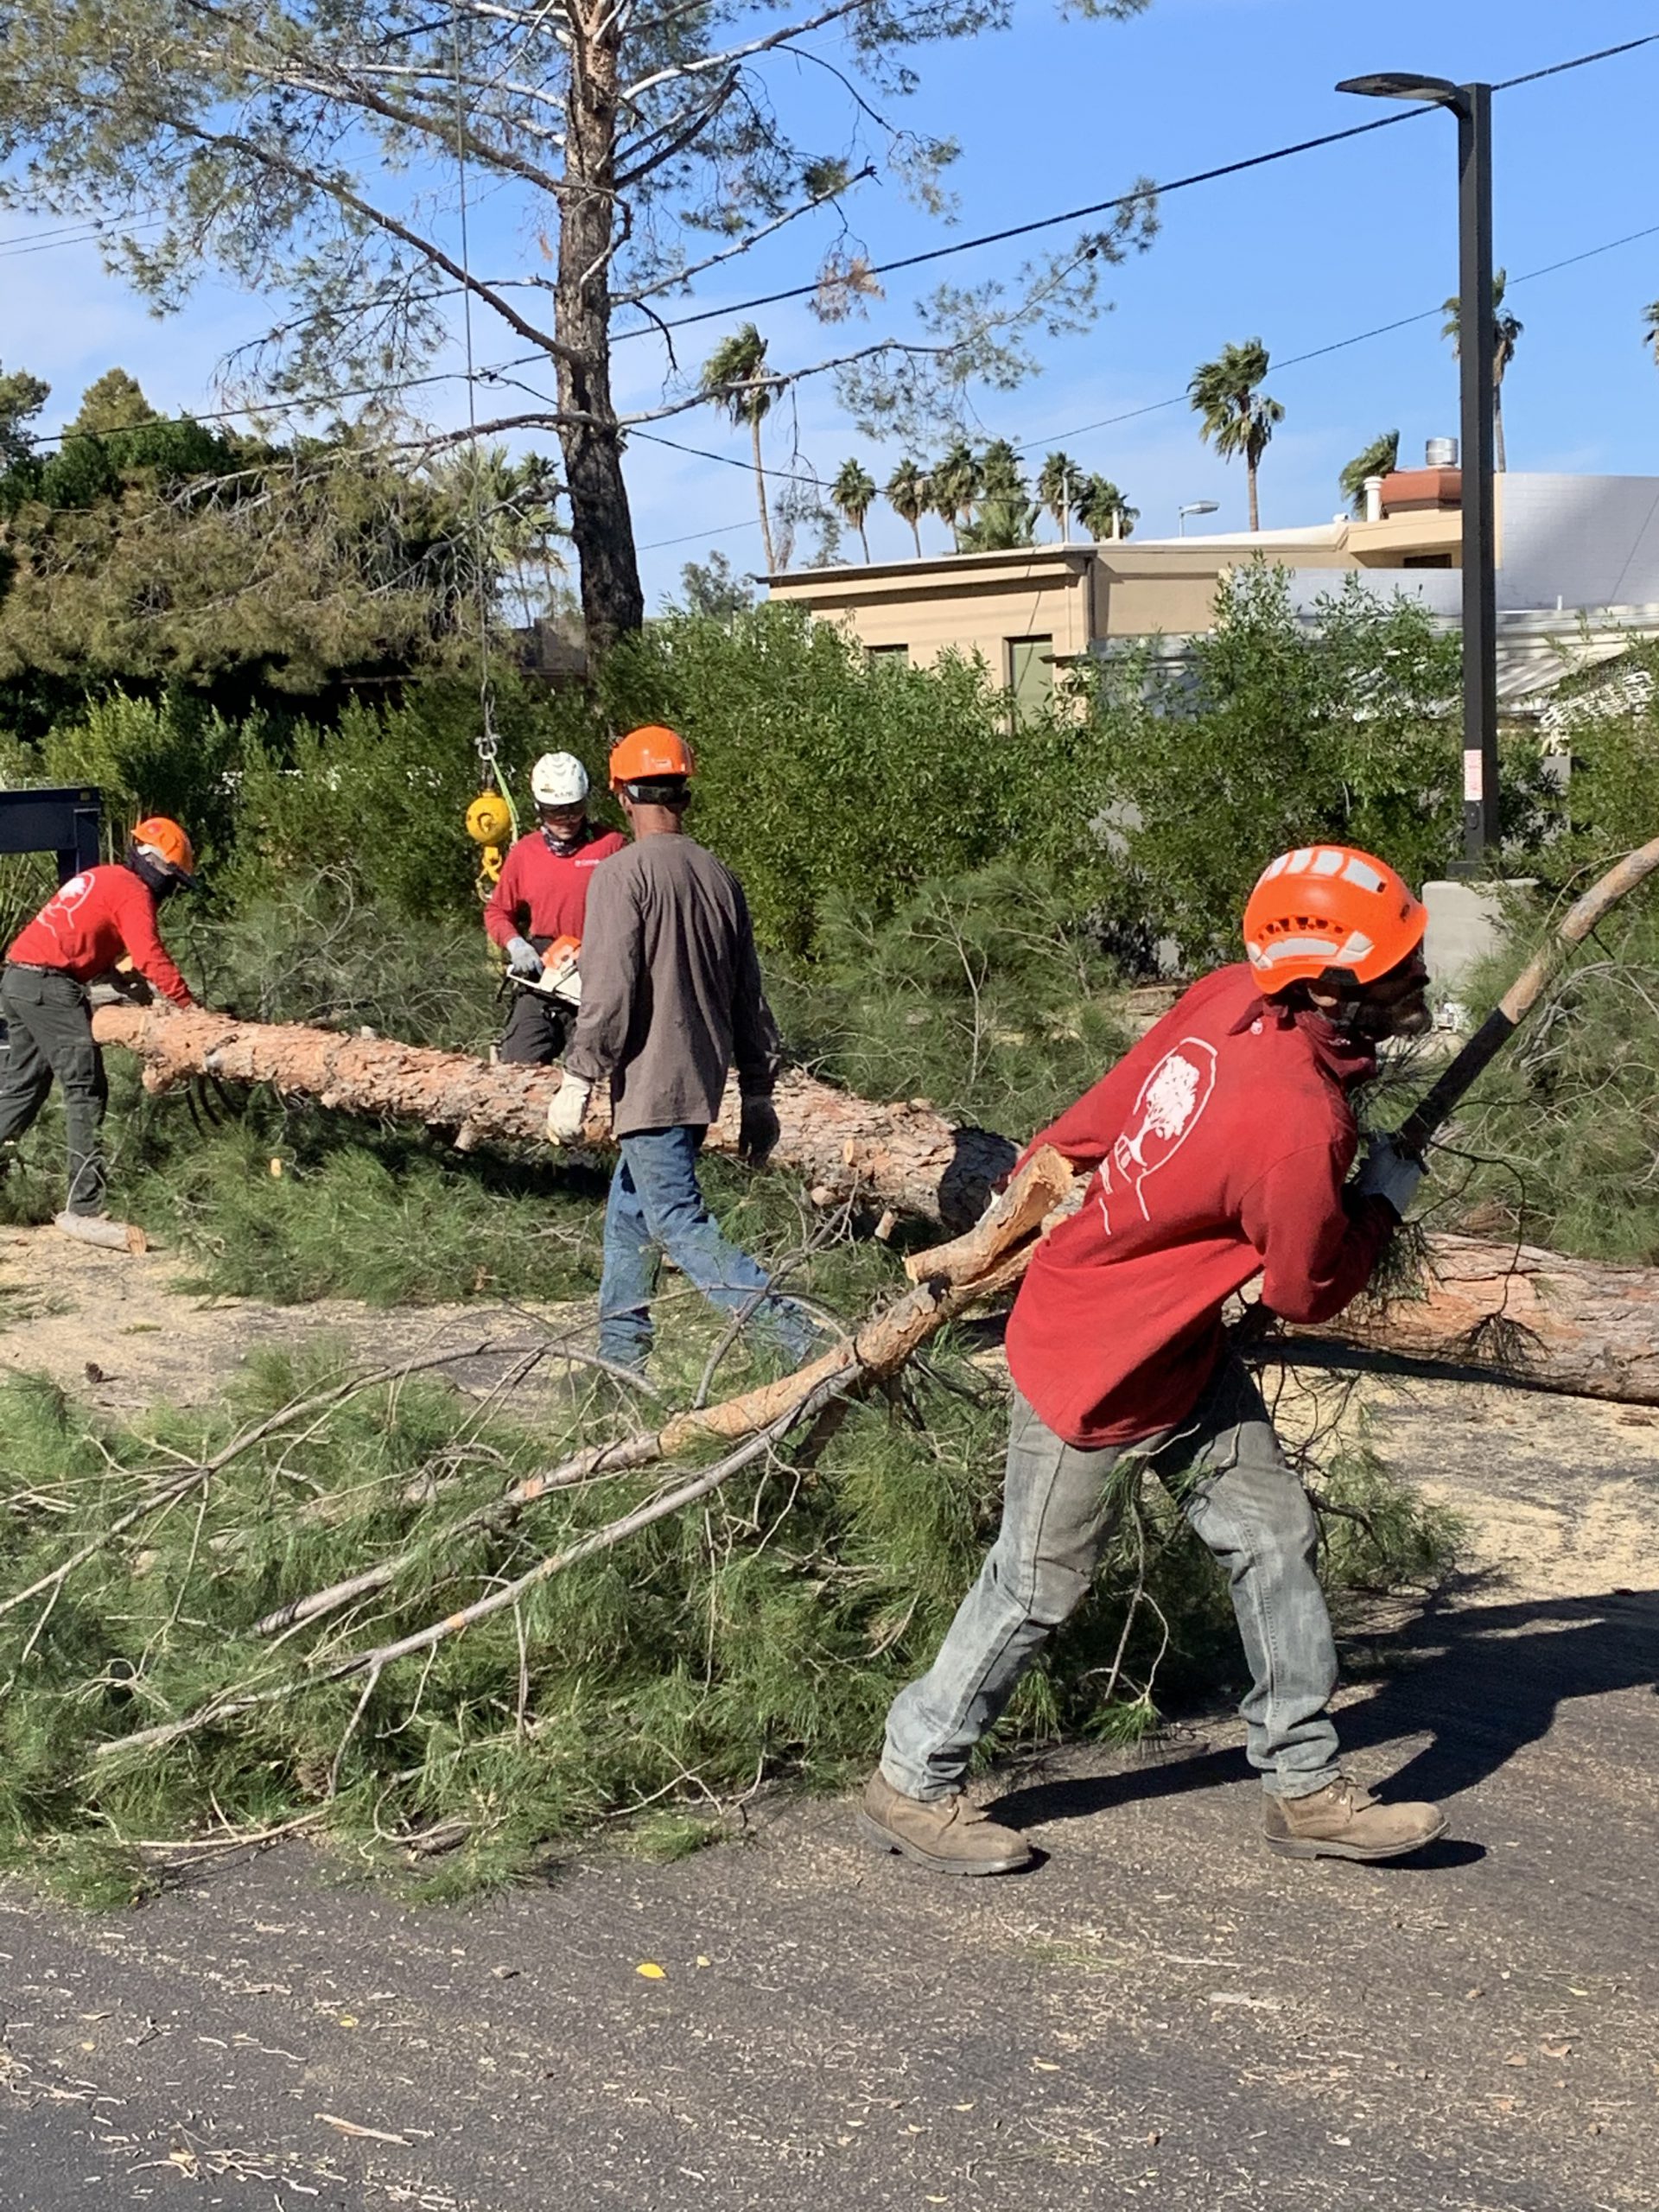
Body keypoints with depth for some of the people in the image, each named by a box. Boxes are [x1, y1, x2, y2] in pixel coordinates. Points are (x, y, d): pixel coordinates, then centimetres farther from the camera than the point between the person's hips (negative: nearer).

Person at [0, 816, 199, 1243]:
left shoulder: (99, 879, 24)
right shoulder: (133, 891, -5)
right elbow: (150, 956, -17)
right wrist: (189, 1006, -15)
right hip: (50, 985, -10)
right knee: (86, 1091, -9)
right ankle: (83, 1209, -13)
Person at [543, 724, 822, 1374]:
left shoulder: (623, 874, -11)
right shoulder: (720, 876, 10)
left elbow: (609, 990, -17)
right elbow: (749, 997, 12)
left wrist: (577, 1083, -13)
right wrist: (758, 1093, 18)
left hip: (651, 1084, -8)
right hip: (702, 1079, 8)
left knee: (679, 1223, -7)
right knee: (630, 1212, 18)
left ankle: (798, 1336, -17)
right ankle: (620, 1355, 24)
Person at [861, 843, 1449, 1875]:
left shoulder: (1229, 996, -10)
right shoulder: (1299, 1122, -32)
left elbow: (1110, 1103, 3)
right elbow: (1309, 1291, -16)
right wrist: (1385, 1199, -1)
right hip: (1099, 1370, -9)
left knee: (1276, 1537, 11)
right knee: (1040, 1588, 6)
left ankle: (1306, 1786, 21)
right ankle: (912, 1783, 24)